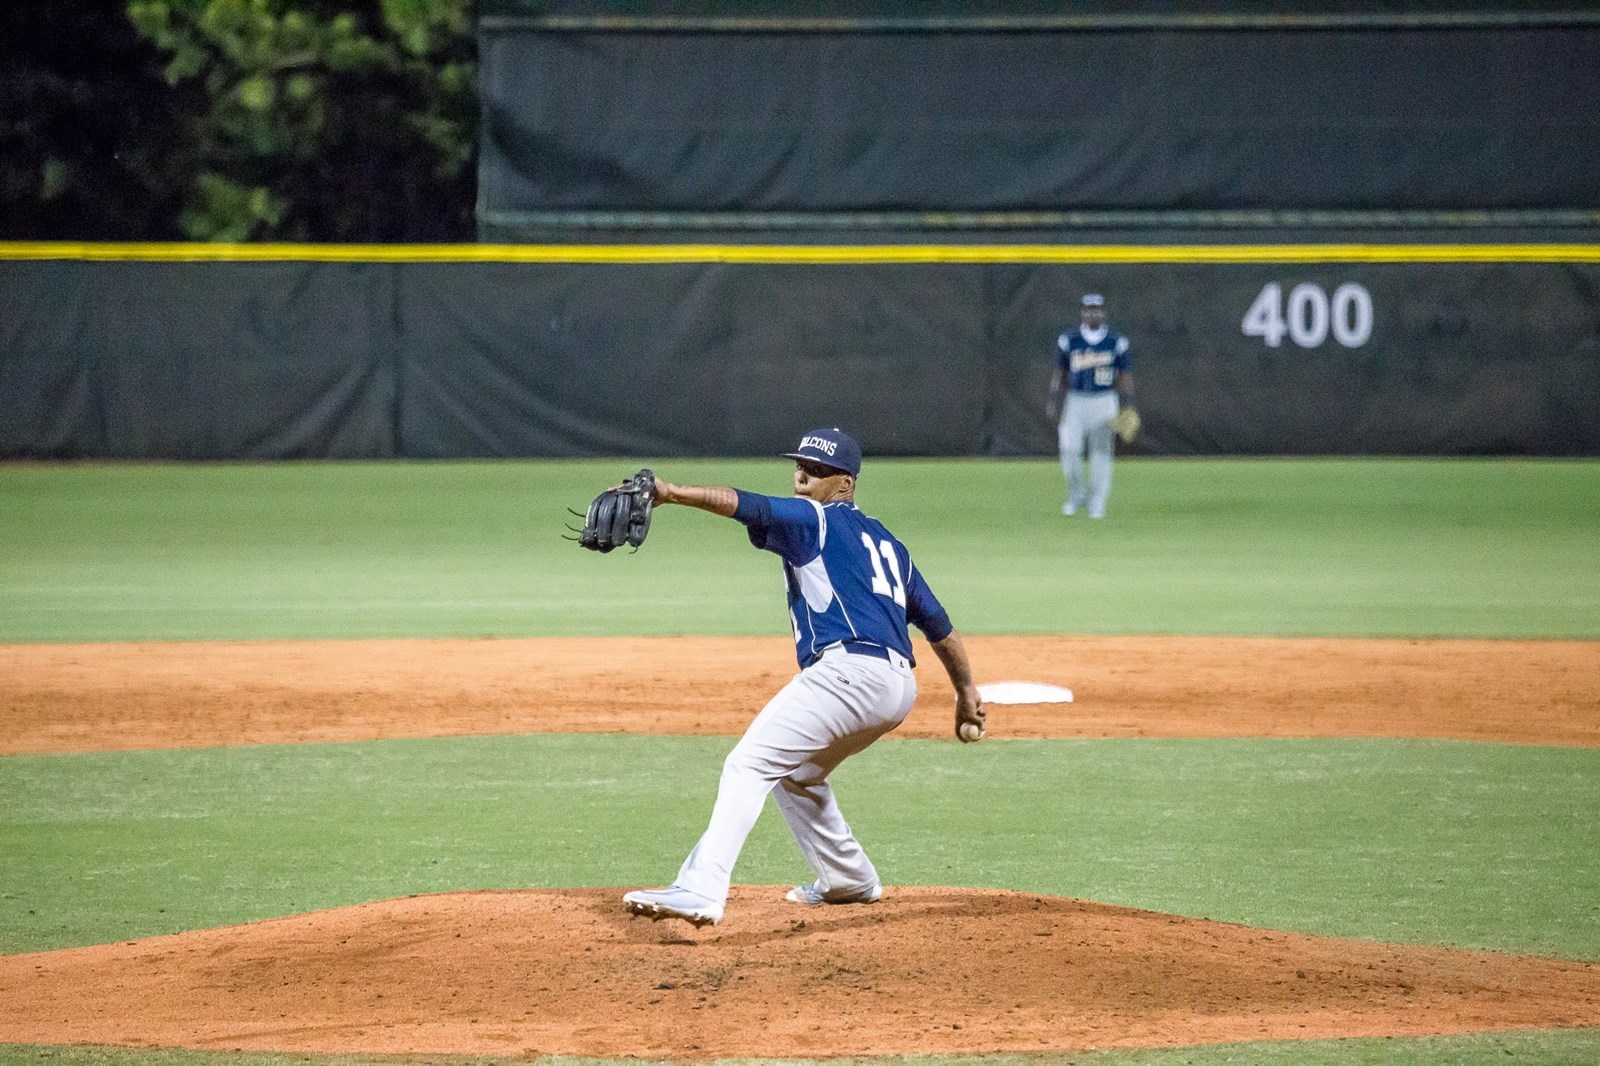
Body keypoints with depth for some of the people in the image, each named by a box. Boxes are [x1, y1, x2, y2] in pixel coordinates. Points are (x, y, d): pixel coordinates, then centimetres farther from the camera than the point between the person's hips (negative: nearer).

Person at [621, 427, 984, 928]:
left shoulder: (815, 520, 5)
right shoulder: (887, 544, 29)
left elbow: (745, 505, -12)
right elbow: (940, 626, 29)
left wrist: (673, 492, -25)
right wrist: (966, 693, 35)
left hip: (849, 668, -9)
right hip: (898, 689, 9)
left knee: (749, 764, -18)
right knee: (794, 772, 30)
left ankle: (701, 890, -35)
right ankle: (849, 880, 35)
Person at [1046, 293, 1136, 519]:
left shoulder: (1116, 342, 2)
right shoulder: (1068, 341, 4)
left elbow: (1125, 376, 6)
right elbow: (1059, 373, 9)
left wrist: (1128, 408, -1)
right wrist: (1053, 402, 0)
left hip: (1104, 402, -1)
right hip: (1076, 402, 1)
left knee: (1101, 453, -1)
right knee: (1069, 449, -10)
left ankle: (1097, 505, 6)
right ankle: (1076, 495, 12)